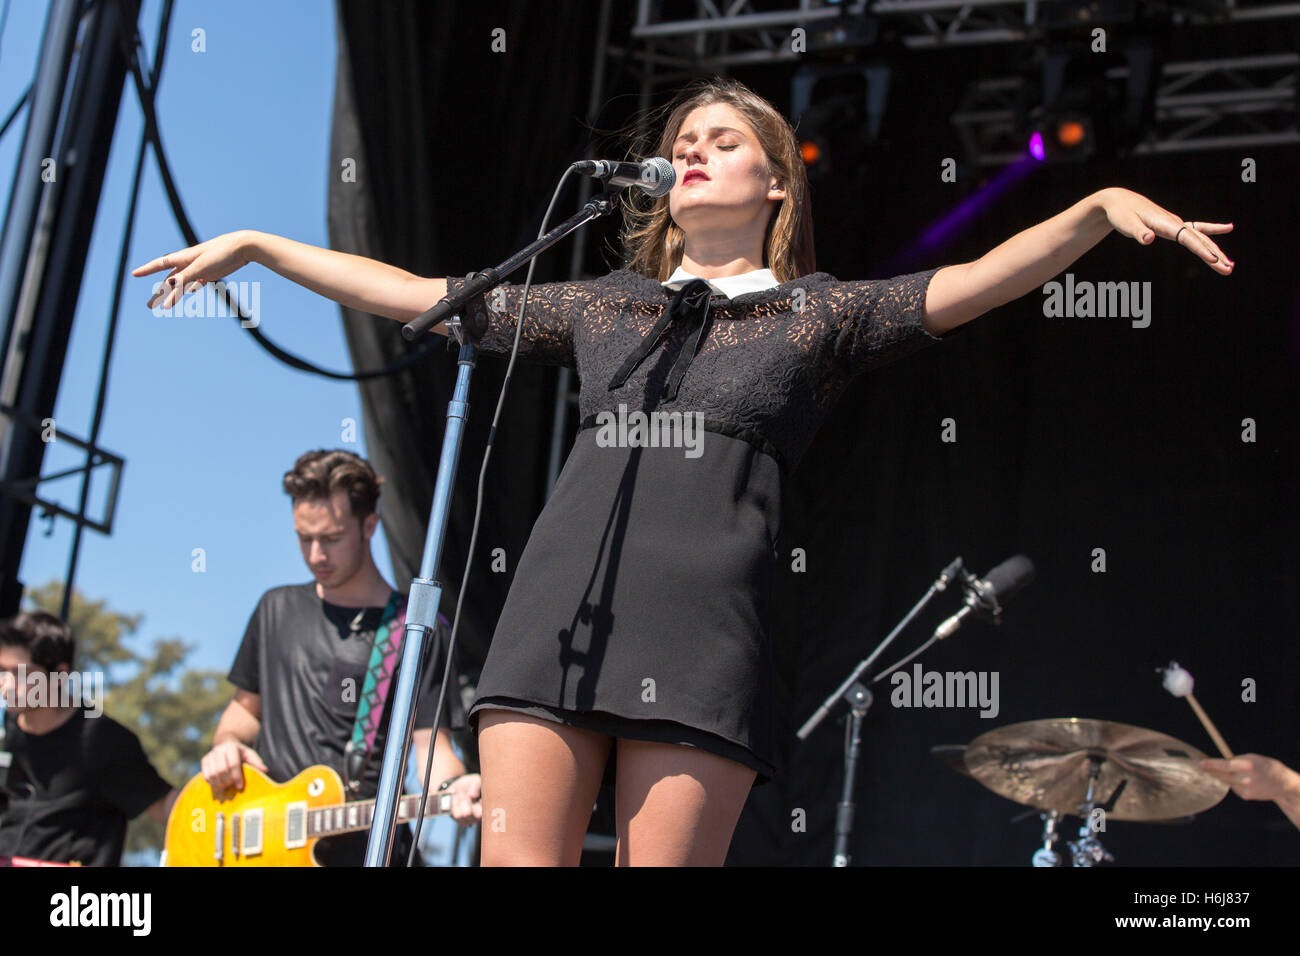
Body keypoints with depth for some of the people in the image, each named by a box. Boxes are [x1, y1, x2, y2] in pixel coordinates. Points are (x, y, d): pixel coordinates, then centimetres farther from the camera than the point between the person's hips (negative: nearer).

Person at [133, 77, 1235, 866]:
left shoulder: (821, 313, 15)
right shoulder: (602, 306, 23)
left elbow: (983, 279, 2)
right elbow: (416, 295, 26)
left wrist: (1103, 207, -14)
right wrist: (254, 243, 27)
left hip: (703, 630, -2)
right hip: (559, 609, 3)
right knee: (517, 860, -5)